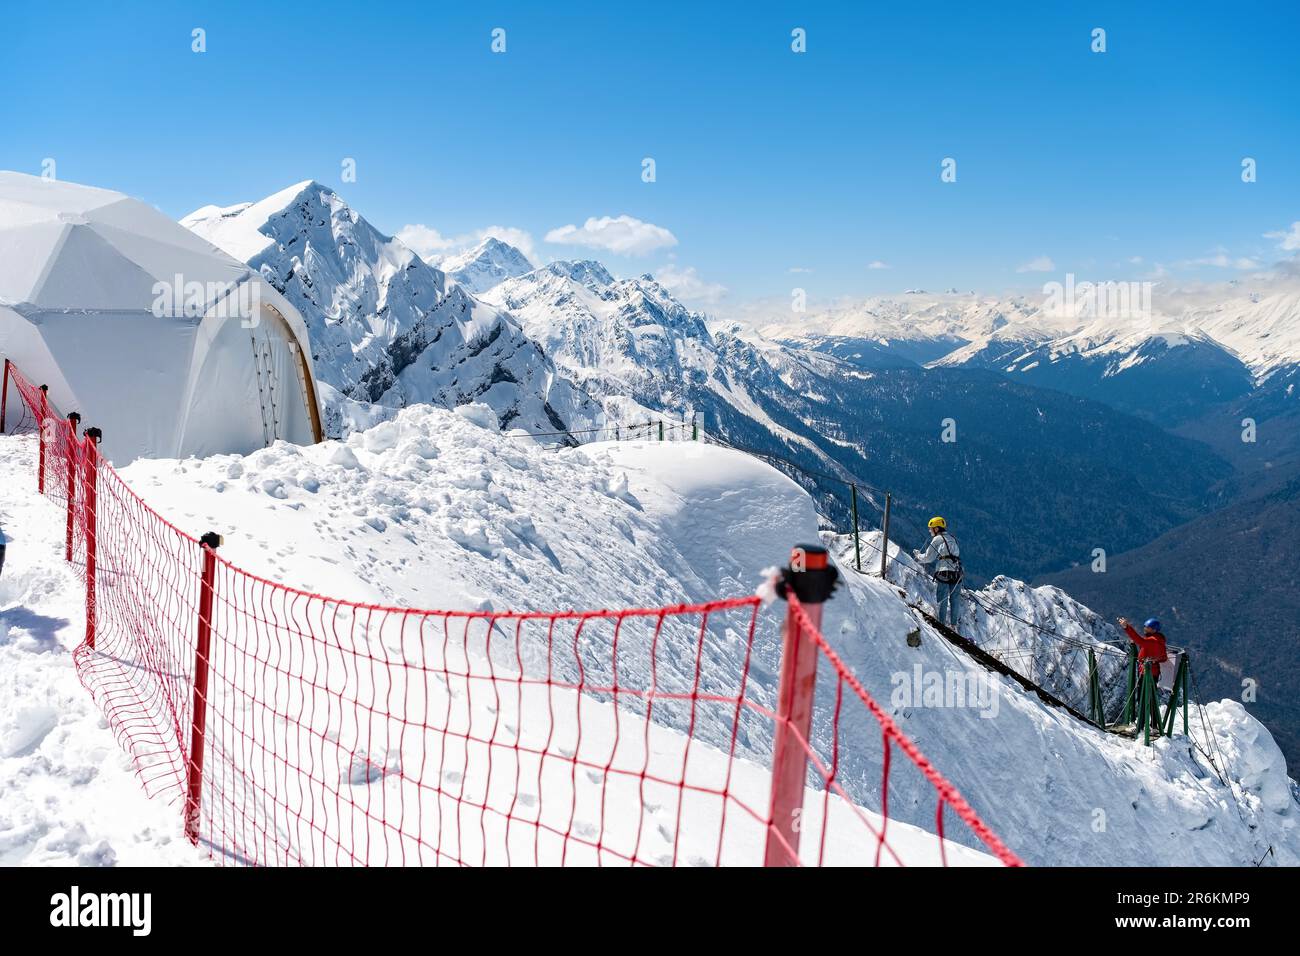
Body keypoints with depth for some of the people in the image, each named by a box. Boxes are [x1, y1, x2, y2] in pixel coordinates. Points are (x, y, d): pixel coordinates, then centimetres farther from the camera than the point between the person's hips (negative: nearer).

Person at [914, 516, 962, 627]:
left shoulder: (937, 539, 0)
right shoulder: (952, 539, 19)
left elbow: (928, 558, 1)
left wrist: (918, 555, 22)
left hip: (943, 573, -6)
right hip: (957, 573, 6)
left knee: (942, 600, -1)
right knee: (955, 599, 8)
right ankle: (953, 624, 10)